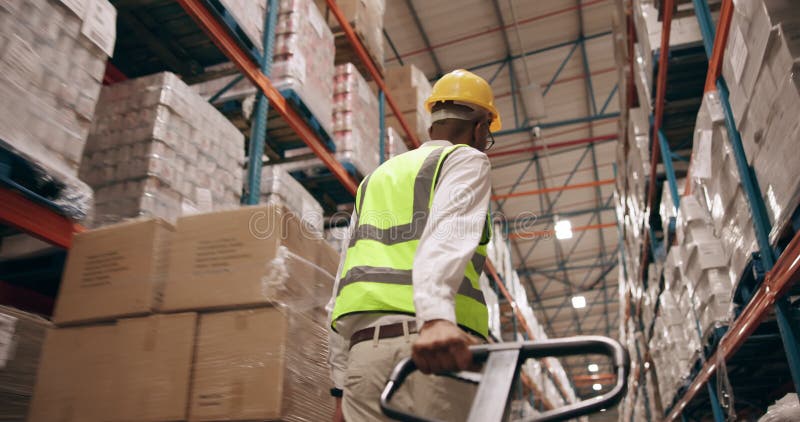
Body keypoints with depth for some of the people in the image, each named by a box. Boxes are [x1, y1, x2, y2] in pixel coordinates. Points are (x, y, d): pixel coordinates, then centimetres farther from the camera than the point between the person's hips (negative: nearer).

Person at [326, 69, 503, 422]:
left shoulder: (374, 180, 28)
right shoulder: (466, 159, 11)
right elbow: (447, 233, -14)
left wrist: (341, 385, 21)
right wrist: (436, 318, -31)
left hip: (364, 351, 6)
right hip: (436, 352, -5)